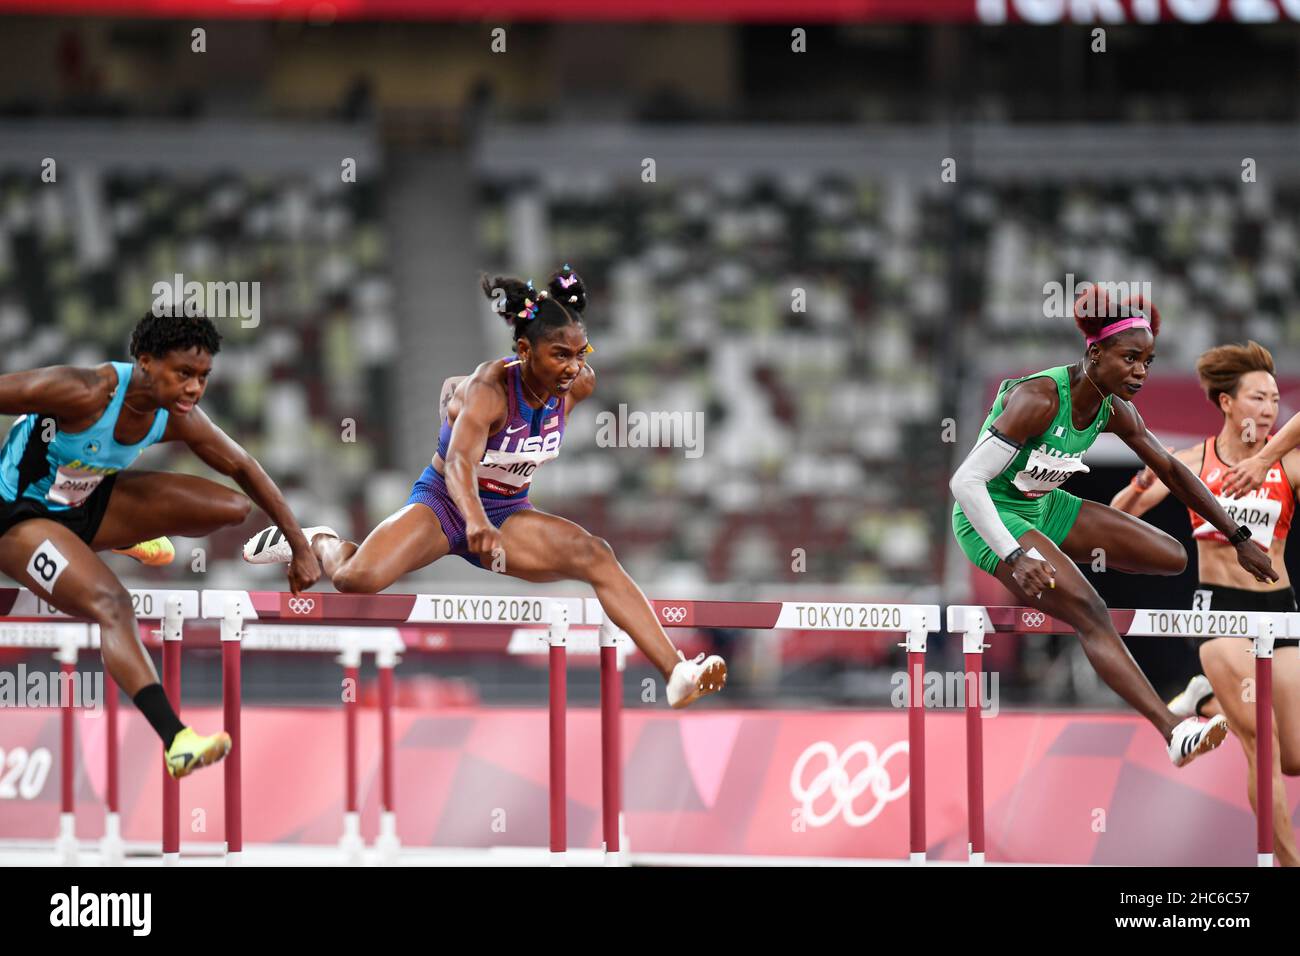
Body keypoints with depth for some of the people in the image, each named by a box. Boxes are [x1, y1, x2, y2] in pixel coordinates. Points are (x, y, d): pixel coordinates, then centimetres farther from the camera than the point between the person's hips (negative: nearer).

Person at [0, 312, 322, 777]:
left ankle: (126, 542, 35)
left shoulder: (176, 418, -10)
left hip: (88, 503, 8)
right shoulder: (85, 392, -33)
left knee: (232, 507, 5)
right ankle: (176, 742, -49)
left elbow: (242, 467, 5)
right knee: (112, 605, -34)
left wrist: (300, 546, 9)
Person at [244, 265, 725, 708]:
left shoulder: (576, 387, -11)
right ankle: (319, 542, 12)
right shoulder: (489, 390, -30)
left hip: (508, 512, 5)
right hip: (444, 501, -5)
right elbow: (460, 462, -48)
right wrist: (475, 522, -66)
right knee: (356, 579, -28)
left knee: (596, 556, -23)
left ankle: (676, 674, -33)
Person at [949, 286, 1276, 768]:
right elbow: (965, 481, -33)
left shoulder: (1114, 411, -6)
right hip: (991, 517, -9)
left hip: (1044, 508, 9)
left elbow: (1171, 470, 8)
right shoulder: (1038, 400, -30)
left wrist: (1239, 539, 8)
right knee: (1092, 615, -29)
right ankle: (1174, 732, -41)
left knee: (1172, 557, 6)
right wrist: (1015, 556, -40)